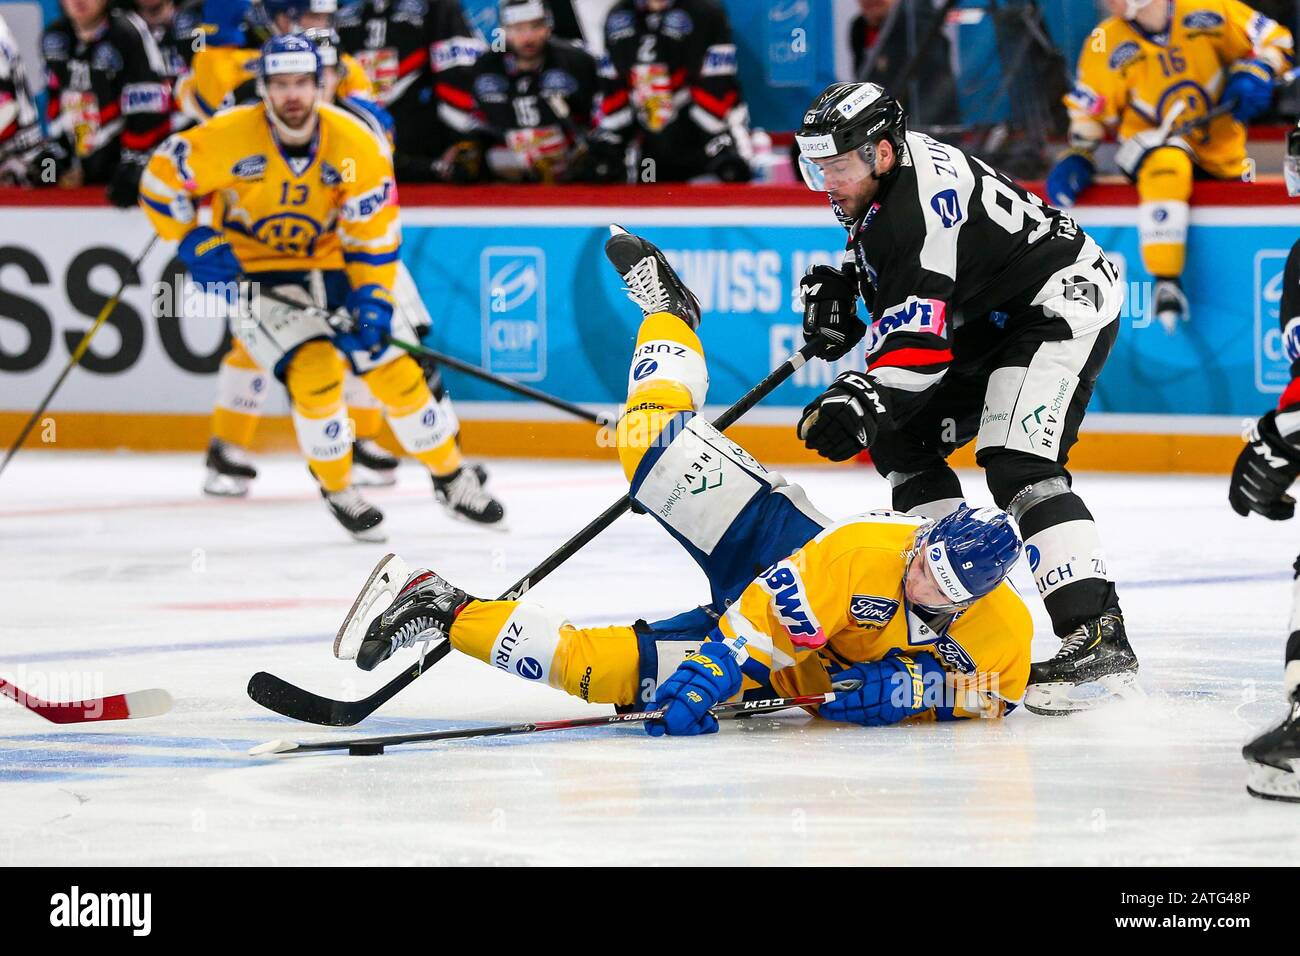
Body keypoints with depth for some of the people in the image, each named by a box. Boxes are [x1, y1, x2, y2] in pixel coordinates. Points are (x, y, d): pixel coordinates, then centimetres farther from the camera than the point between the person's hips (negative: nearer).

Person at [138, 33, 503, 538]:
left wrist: (371, 306, -20)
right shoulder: (229, 138, -21)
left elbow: (374, 237, -11)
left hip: (332, 265, 3)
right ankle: (336, 489, 0)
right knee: (313, 368, -22)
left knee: (396, 368, -2)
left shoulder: (357, 145, -16)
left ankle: (451, 476, 19)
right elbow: (162, 177, -9)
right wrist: (196, 244, -16)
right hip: (250, 271, -3)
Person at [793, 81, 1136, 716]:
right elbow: (883, 243, 26)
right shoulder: (884, 172, 2)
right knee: (900, 437, 10)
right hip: (995, 323, 11)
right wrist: (838, 285, 8)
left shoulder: (918, 204, -28)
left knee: (1018, 465, -27)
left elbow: (917, 338, -34)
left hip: (1064, 301, -11)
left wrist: (864, 398, -47)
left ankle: (1099, 639, -35)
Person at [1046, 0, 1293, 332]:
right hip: (1152, 143, -3)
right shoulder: (1105, 45, -7)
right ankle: (1166, 283, -35)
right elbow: (1089, 110, 2)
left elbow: (1275, 41, 0)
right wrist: (1078, 157, -13)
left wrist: (1253, 73, -18)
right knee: (1167, 165, -37)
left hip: (1221, 157, 3)